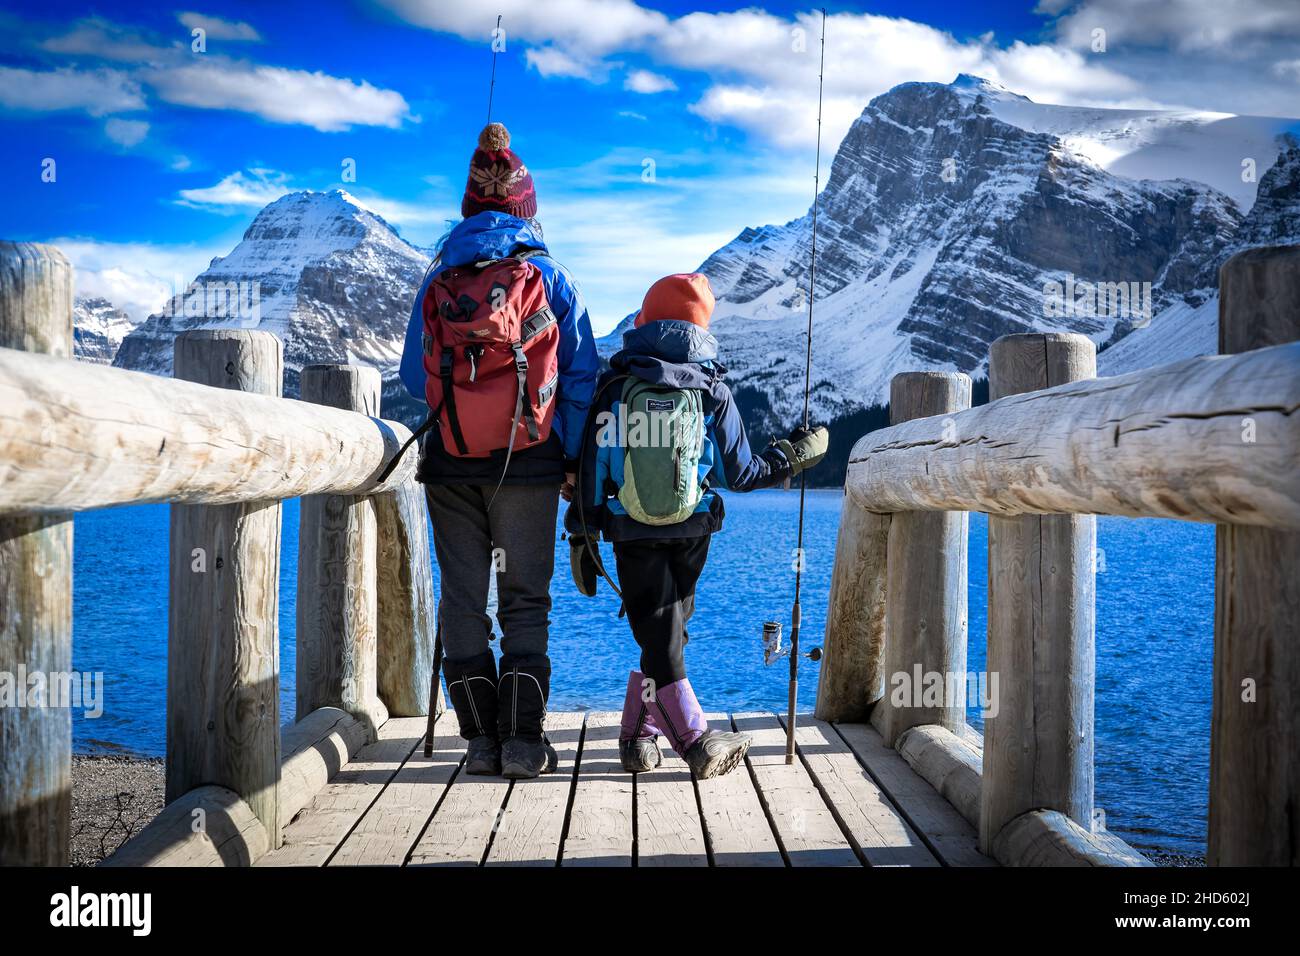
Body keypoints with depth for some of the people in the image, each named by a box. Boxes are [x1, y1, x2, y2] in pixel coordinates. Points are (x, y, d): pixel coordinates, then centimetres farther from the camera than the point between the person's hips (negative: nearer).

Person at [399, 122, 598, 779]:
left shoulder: (437, 280, 4)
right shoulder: (548, 276, 0)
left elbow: (413, 377, 9)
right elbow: (581, 375, -1)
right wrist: (575, 461, 5)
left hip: (450, 463, 1)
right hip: (529, 464, -1)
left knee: (462, 598, 9)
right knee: (525, 601, 6)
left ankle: (481, 739, 8)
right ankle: (523, 741, 1)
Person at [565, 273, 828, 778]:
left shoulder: (613, 390, -3)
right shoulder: (712, 392, -3)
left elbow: (590, 469, -3)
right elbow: (739, 472, 2)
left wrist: (581, 537, 6)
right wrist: (793, 455, 19)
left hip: (631, 537, -1)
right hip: (690, 539, 1)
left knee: (659, 640, 3)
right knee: (665, 636, 15)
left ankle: (695, 738, -3)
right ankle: (638, 735, 18)